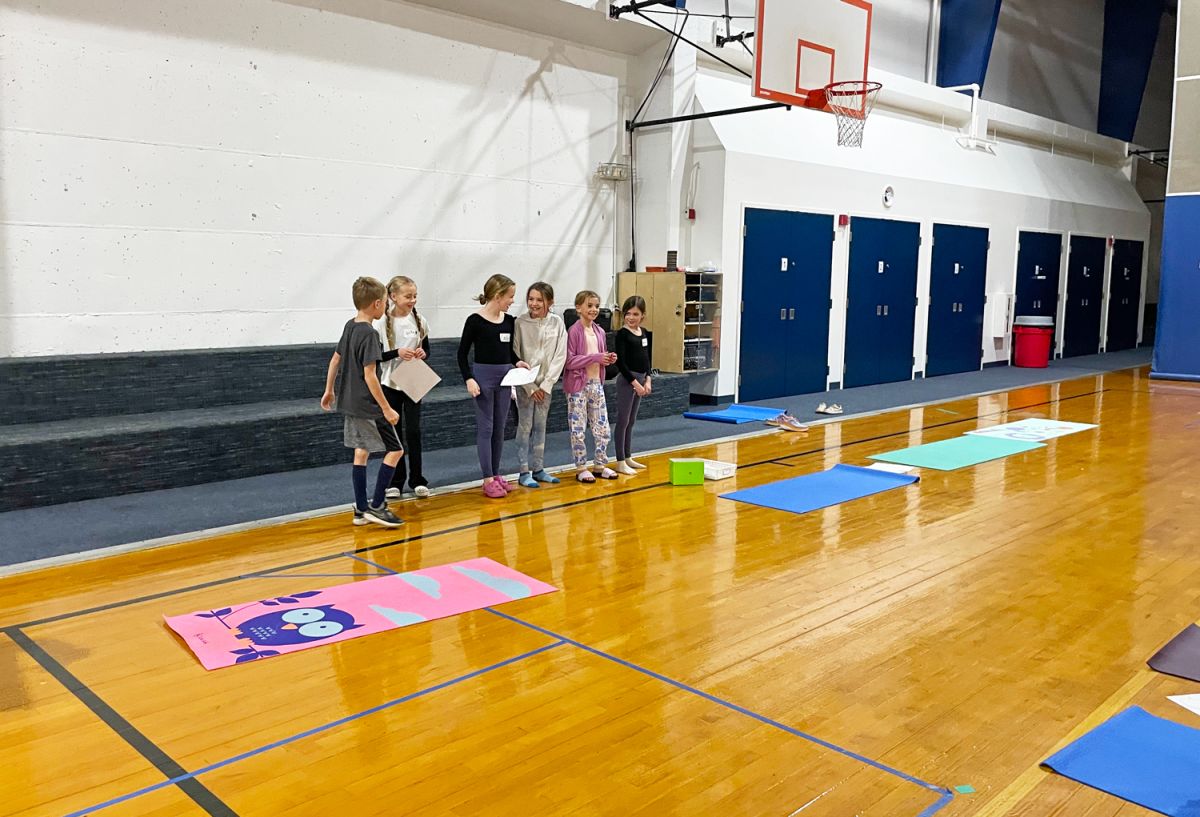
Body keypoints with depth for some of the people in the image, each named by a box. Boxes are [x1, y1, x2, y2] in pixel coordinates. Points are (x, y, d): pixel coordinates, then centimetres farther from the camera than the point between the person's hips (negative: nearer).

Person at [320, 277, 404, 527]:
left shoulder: (349, 326, 8)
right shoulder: (369, 334, -18)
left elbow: (335, 359, 17)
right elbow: (369, 376, -21)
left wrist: (328, 390, 27)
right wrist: (386, 409, -18)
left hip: (349, 403, 9)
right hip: (368, 406, -9)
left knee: (361, 452, 13)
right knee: (394, 450, -1)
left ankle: (361, 509, 17)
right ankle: (376, 507, -1)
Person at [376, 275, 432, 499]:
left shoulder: (419, 321, 1)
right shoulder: (382, 323, -8)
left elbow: (427, 351, 10)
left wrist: (422, 354, -12)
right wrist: (397, 353, -21)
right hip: (390, 384, -2)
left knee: (413, 431, 3)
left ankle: (417, 480, 13)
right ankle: (395, 481, 14)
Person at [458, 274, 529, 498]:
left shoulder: (509, 320, 7)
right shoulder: (475, 320, -10)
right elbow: (462, 353, -7)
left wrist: (517, 361, 0)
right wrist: (469, 379, -16)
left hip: (504, 378, 6)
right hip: (483, 376, -6)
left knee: (499, 429, 11)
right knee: (485, 428, -1)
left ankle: (496, 475, 20)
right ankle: (488, 480, 4)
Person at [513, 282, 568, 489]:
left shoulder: (557, 323, -4)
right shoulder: (520, 323, -11)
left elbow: (560, 356, -3)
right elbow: (515, 356, -10)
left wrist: (546, 385, -8)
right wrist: (530, 387, -11)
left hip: (545, 384, 3)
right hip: (524, 383, -3)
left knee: (540, 427, 10)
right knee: (525, 426, -1)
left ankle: (538, 469, 19)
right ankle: (524, 472, 5)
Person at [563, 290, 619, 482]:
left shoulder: (599, 332, 10)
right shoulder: (574, 331, -11)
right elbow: (569, 361, -17)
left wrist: (608, 359, -1)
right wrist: (595, 357, -23)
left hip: (597, 384, 7)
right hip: (578, 385, -6)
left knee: (602, 427, 9)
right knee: (578, 429, 1)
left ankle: (601, 465, 21)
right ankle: (580, 468, 11)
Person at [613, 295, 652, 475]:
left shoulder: (645, 333, 9)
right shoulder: (622, 334, -12)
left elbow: (647, 359, 13)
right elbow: (620, 362, -16)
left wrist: (647, 380, 2)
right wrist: (635, 382, -16)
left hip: (640, 380, 7)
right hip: (627, 380, -7)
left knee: (631, 421, 15)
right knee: (623, 421, -2)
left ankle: (628, 457, 24)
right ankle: (620, 462, 3)